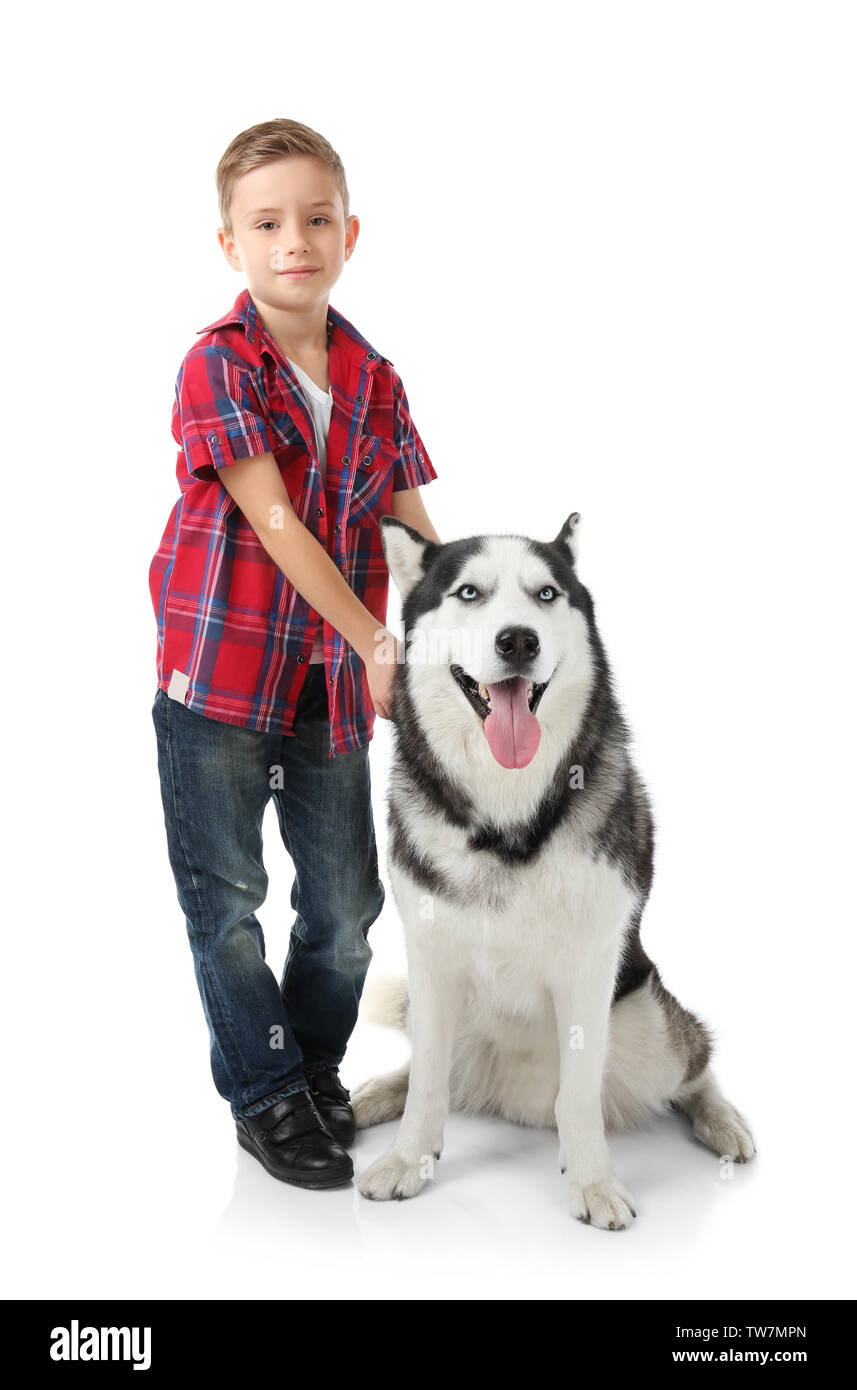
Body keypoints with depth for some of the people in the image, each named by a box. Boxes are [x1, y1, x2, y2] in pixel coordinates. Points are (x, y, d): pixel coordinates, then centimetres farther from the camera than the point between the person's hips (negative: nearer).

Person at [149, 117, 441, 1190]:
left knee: (348, 907, 12)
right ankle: (266, 1097, 24)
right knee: (227, 900, 6)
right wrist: (377, 641, -18)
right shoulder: (218, 365, -10)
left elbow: (412, 524, 6)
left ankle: (318, 1067, 35)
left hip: (334, 680, 5)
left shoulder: (374, 379, 6)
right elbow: (274, 522, -17)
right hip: (219, 668, -4)